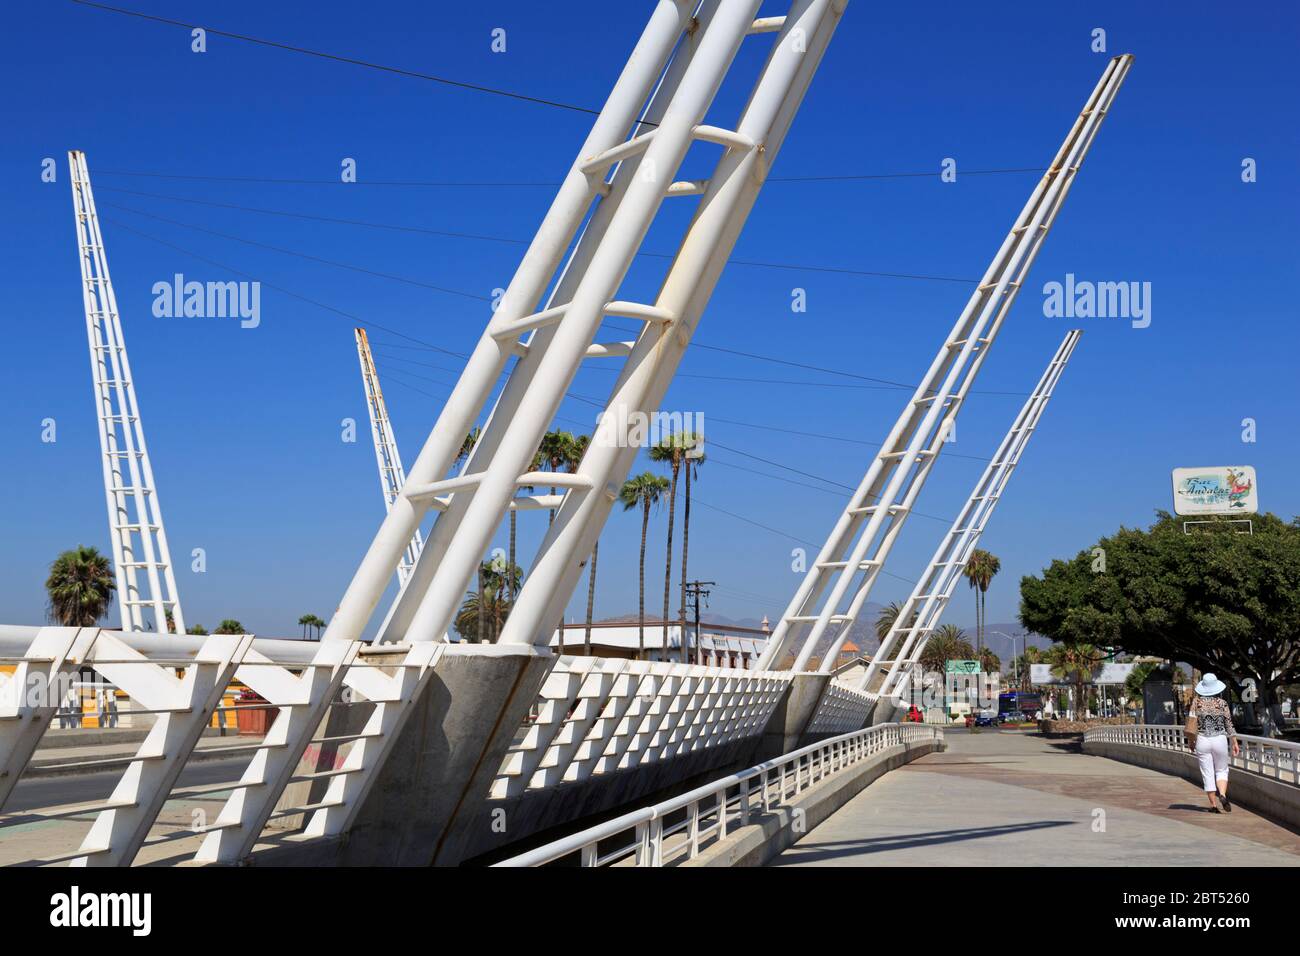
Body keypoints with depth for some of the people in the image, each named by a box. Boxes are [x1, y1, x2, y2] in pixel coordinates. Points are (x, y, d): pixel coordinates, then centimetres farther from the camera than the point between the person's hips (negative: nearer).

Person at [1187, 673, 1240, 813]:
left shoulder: (1197, 701, -2)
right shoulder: (1222, 703, -2)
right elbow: (1229, 724, 1)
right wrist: (1234, 743, 9)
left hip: (1202, 740, 0)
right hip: (1220, 739, 0)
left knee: (1207, 774, 6)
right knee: (1221, 770, 15)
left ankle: (1213, 804, 6)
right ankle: (1222, 794, -9)